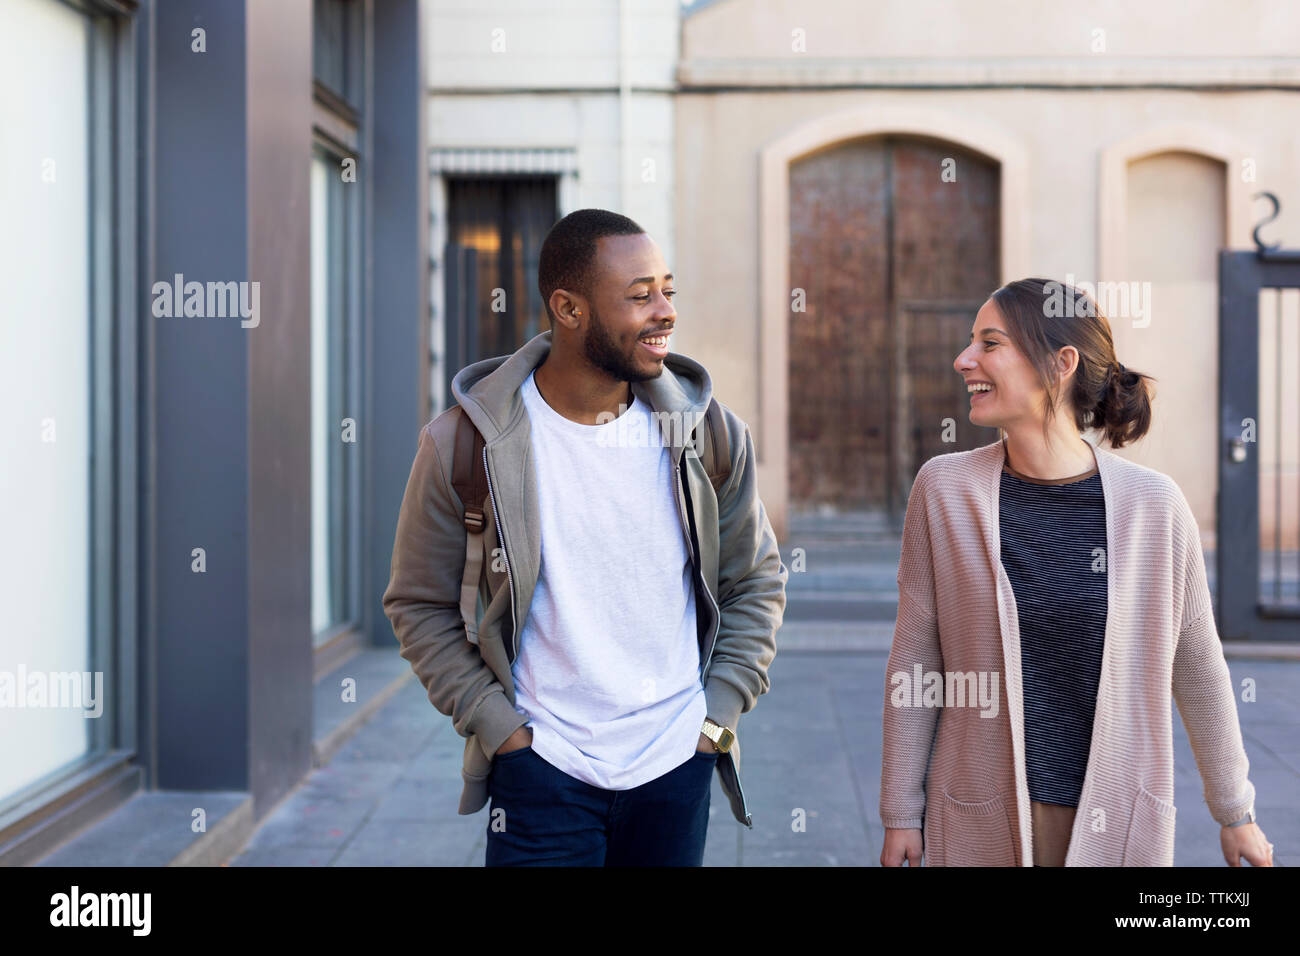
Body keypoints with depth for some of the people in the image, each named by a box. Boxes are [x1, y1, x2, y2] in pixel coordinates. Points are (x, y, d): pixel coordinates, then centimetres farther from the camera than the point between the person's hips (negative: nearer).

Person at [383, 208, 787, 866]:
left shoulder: (709, 435, -2)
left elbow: (756, 584, 9)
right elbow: (420, 605, 0)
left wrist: (719, 713, 1)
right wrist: (495, 724, -7)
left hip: (677, 764, 3)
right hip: (541, 767, -2)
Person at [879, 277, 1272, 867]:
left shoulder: (1153, 504, -7)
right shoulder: (943, 488, -6)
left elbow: (1198, 670, 4)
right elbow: (915, 661, -1)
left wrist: (1235, 813, 11)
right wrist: (901, 812, 1)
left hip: (1118, 819, 0)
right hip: (980, 820, 0)